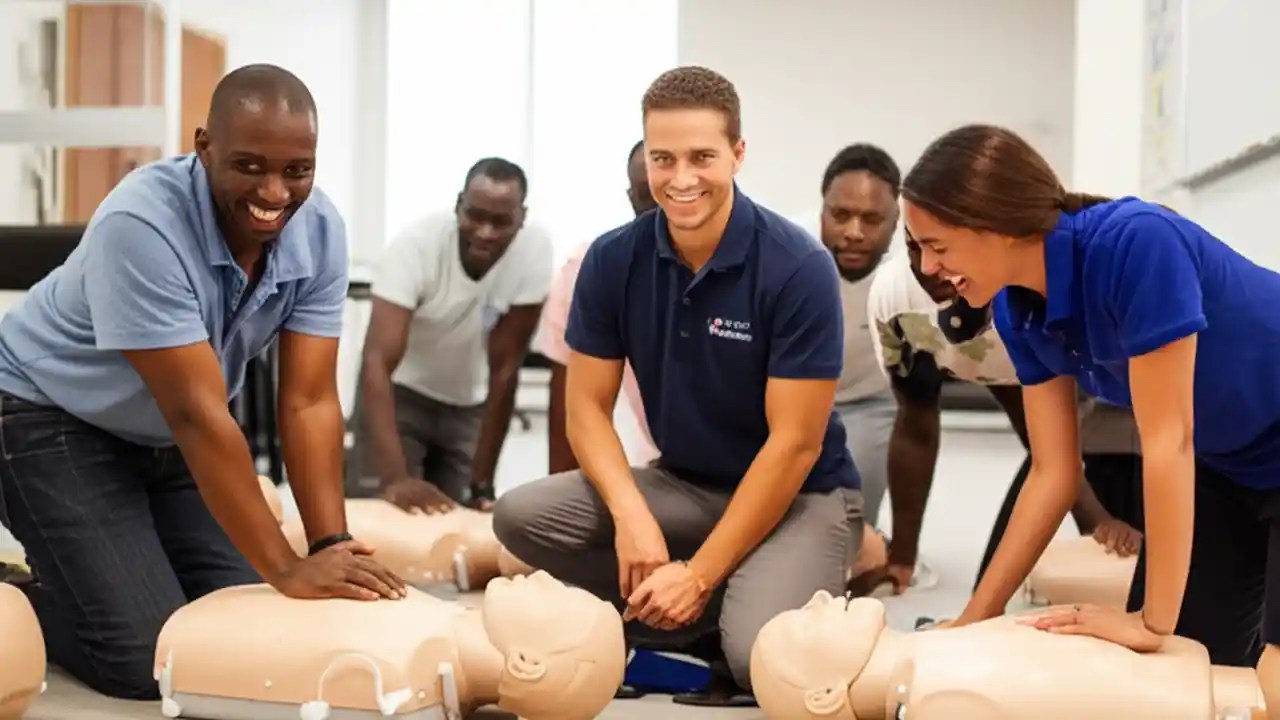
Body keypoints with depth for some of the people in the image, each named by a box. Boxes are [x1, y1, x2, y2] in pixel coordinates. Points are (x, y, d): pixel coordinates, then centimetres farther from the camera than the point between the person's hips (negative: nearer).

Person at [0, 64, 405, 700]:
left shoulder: (319, 229, -16)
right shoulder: (141, 225, -33)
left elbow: (309, 401, -15)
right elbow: (198, 414, -34)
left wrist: (332, 546, -26)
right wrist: (287, 569, -34)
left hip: (164, 433, 6)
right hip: (54, 419, -6)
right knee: (144, 657, -16)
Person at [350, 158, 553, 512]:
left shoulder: (534, 250, -26)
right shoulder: (417, 243, -31)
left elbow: (504, 369, -20)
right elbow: (378, 361, -39)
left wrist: (481, 483, -20)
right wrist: (396, 477, -51)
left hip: (472, 402, 2)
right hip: (403, 390, -2)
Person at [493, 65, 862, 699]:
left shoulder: (799, 268, -19)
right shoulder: (613, 260, -7)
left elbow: (794, 444, -18)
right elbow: (588, 405, -3)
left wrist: (700, 575, -19)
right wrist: (631, 515, -22)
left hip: (800, 495, -4)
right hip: (683, 484, 5)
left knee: (759, 654, -32)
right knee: (522, 516, -19)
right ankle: (700, 614, -7)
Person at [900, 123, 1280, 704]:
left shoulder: (1134, 244, -34)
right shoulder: (1020, 308, -10)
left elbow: (1168, 439, -31)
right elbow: (1052, 472, -5)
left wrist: (1156, 621, -24)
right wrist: (972, 622, -4)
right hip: (1220, 471, 7)